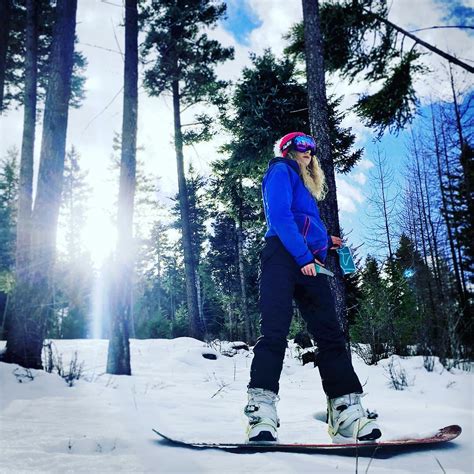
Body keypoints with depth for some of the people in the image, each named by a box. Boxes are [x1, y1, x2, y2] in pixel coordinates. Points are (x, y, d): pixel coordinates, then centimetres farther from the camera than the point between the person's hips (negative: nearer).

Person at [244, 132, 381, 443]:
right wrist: (304, 256, -16)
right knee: (275, 330, -19)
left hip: (308, 263, 9)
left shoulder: (306, 183, 33)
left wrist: (325, 241, 25)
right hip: (283, 257, -8)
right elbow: (280, 216, -9)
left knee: (330, 333, -1)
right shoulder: (281, 171, 7)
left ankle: (347, 413, -2)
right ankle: (262, 413, -22)